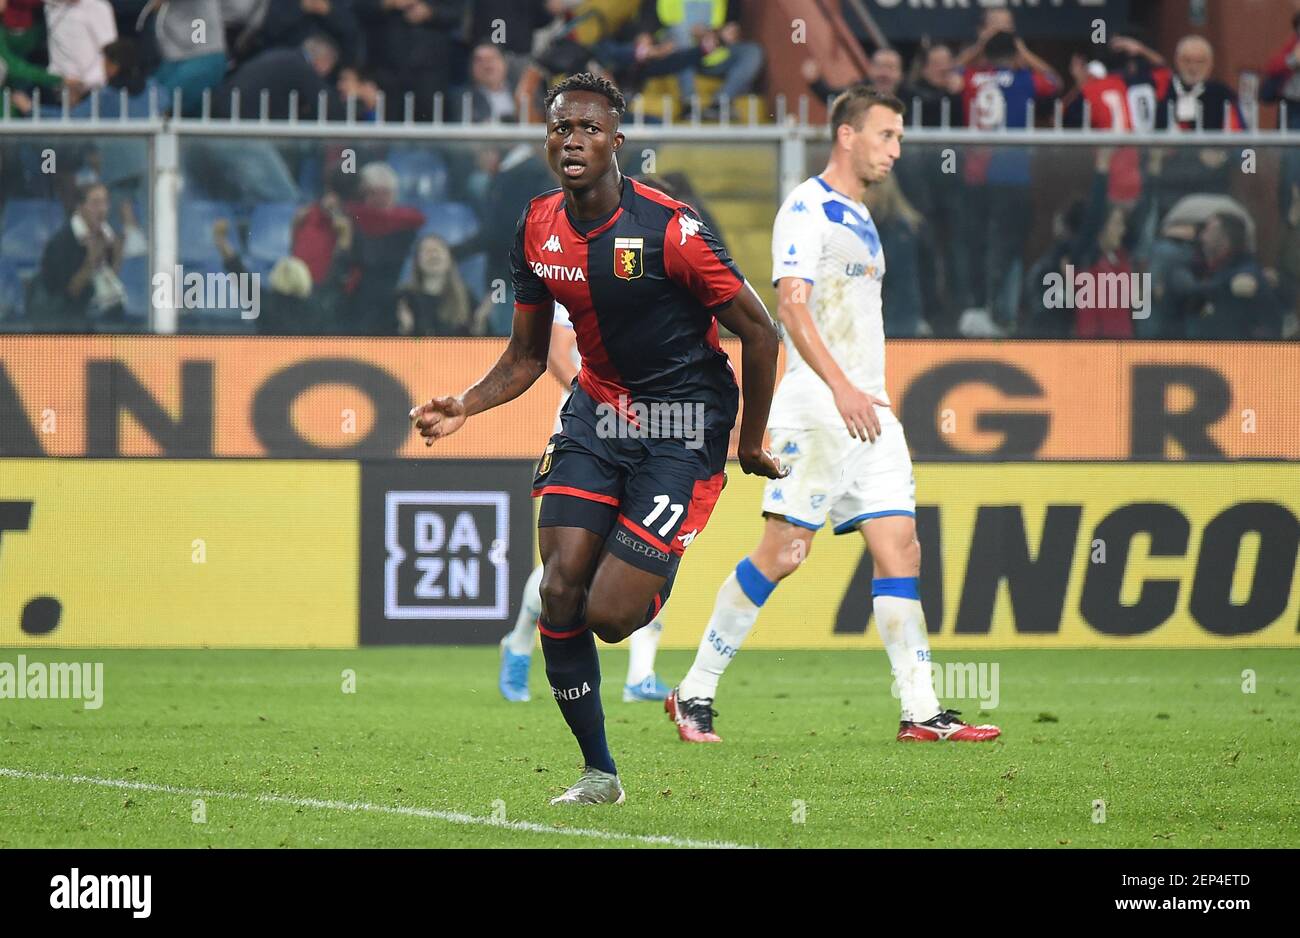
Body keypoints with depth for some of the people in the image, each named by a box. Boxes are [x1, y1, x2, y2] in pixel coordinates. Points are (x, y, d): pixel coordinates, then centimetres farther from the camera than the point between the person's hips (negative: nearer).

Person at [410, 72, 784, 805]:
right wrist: (465, 407, -7)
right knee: (560, 594, -7)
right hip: (599, 408, 6)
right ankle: (599, 773, 8)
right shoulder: (539, 230, 0)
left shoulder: (668, 229, -19)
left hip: (682, 421, -6)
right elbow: (527, 357, 11)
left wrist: (752, 442, -3)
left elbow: (759, 332, -11)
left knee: (609, 614, -12)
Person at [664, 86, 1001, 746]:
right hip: (817, 411, -9)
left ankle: (921, 711, -3)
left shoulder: (859, 217, 21)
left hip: (868, 411, 9)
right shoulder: (806, 208, -7)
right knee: (781, 553, -9)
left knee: (900, 548, -1)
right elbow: (792, 305, -18)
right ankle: (694, 694, 0)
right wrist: (842, 388, -26)